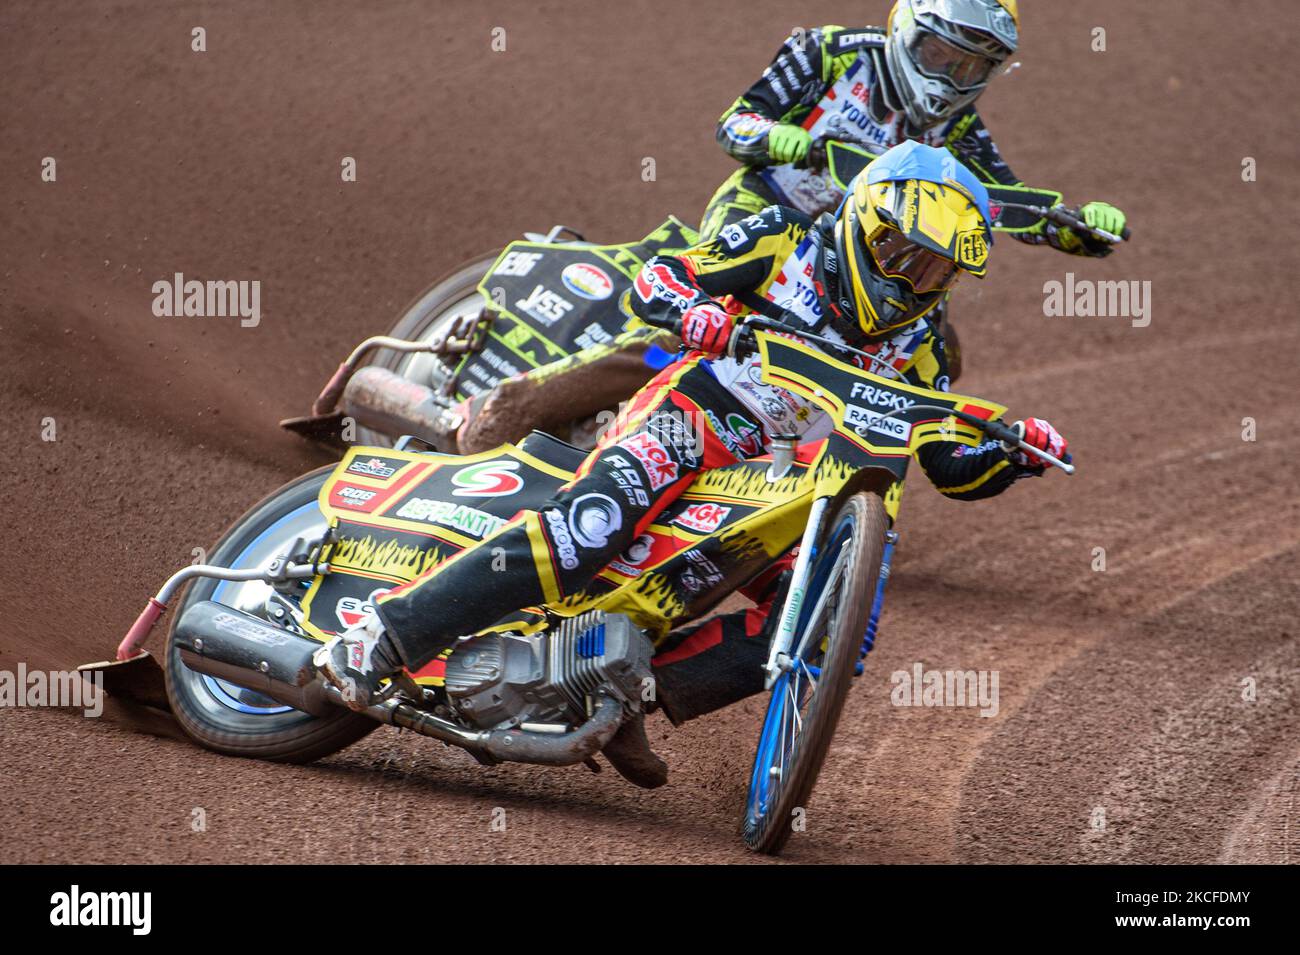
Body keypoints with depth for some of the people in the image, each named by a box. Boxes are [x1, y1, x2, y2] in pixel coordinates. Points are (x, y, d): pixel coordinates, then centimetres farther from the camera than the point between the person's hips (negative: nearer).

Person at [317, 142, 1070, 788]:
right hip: (692, 415, -6)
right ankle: (386, 636, -33)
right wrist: (697, 312, -26)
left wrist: (1015, 451, -7)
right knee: (594, 524, -33)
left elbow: (952, 468, 13)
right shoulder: (789, 243, -1)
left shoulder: (915, 350, 12)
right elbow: (656, 275, -4)